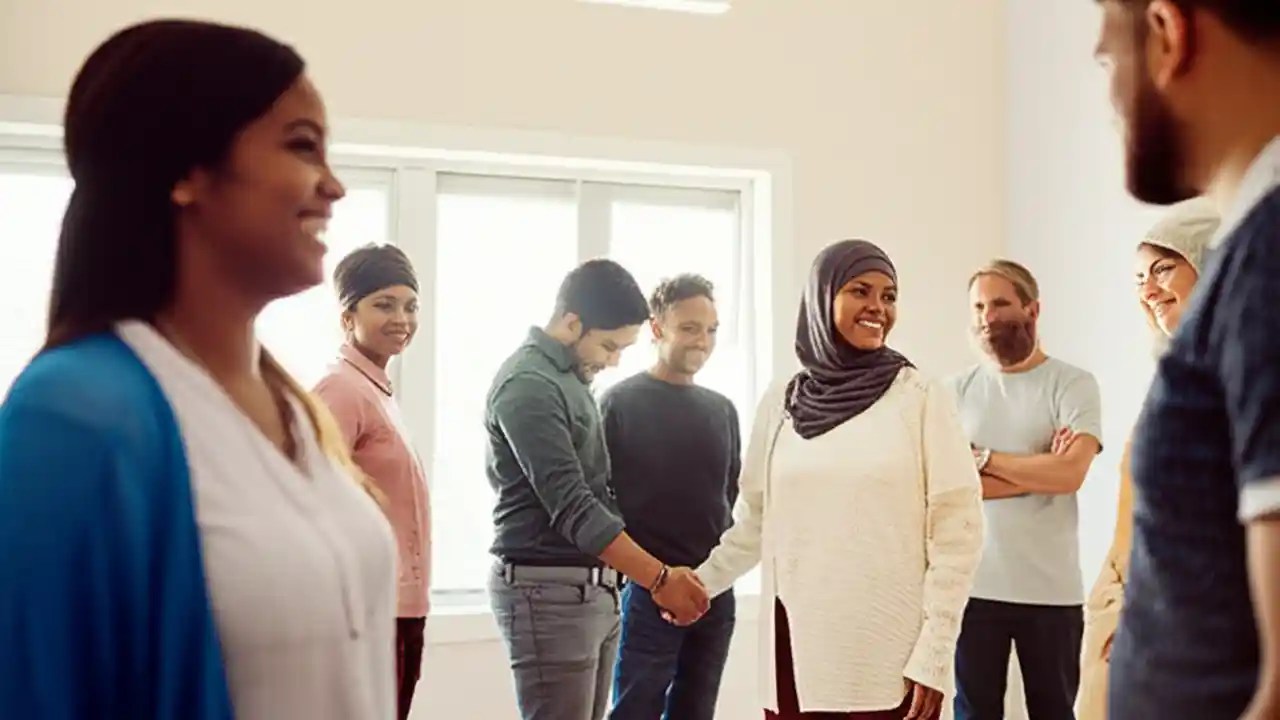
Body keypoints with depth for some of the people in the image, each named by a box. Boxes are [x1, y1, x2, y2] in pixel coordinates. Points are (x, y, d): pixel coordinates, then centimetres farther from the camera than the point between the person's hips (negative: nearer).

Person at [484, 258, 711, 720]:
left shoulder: (572, 375, 14)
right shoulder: (528, 384, -15)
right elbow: (571, 508, -23)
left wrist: (651, 577, 12)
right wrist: (660, 578, -25)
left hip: (592, 589, 9)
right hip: (548, 590, -9)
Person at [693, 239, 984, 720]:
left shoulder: (921, 398, -2)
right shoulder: (781, 403, 7)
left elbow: (956, 528, -4)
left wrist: (933, 656, -8)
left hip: (890, 657, -2)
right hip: (796, 647, 3)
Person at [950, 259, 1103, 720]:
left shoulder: (1073, 384, -2)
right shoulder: (958, 389, 6)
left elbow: (1070, 473, -16)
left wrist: (983, 458, -8)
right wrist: (1037, 472, -10)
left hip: (1051, 589, -1)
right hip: (974, 585, 2)